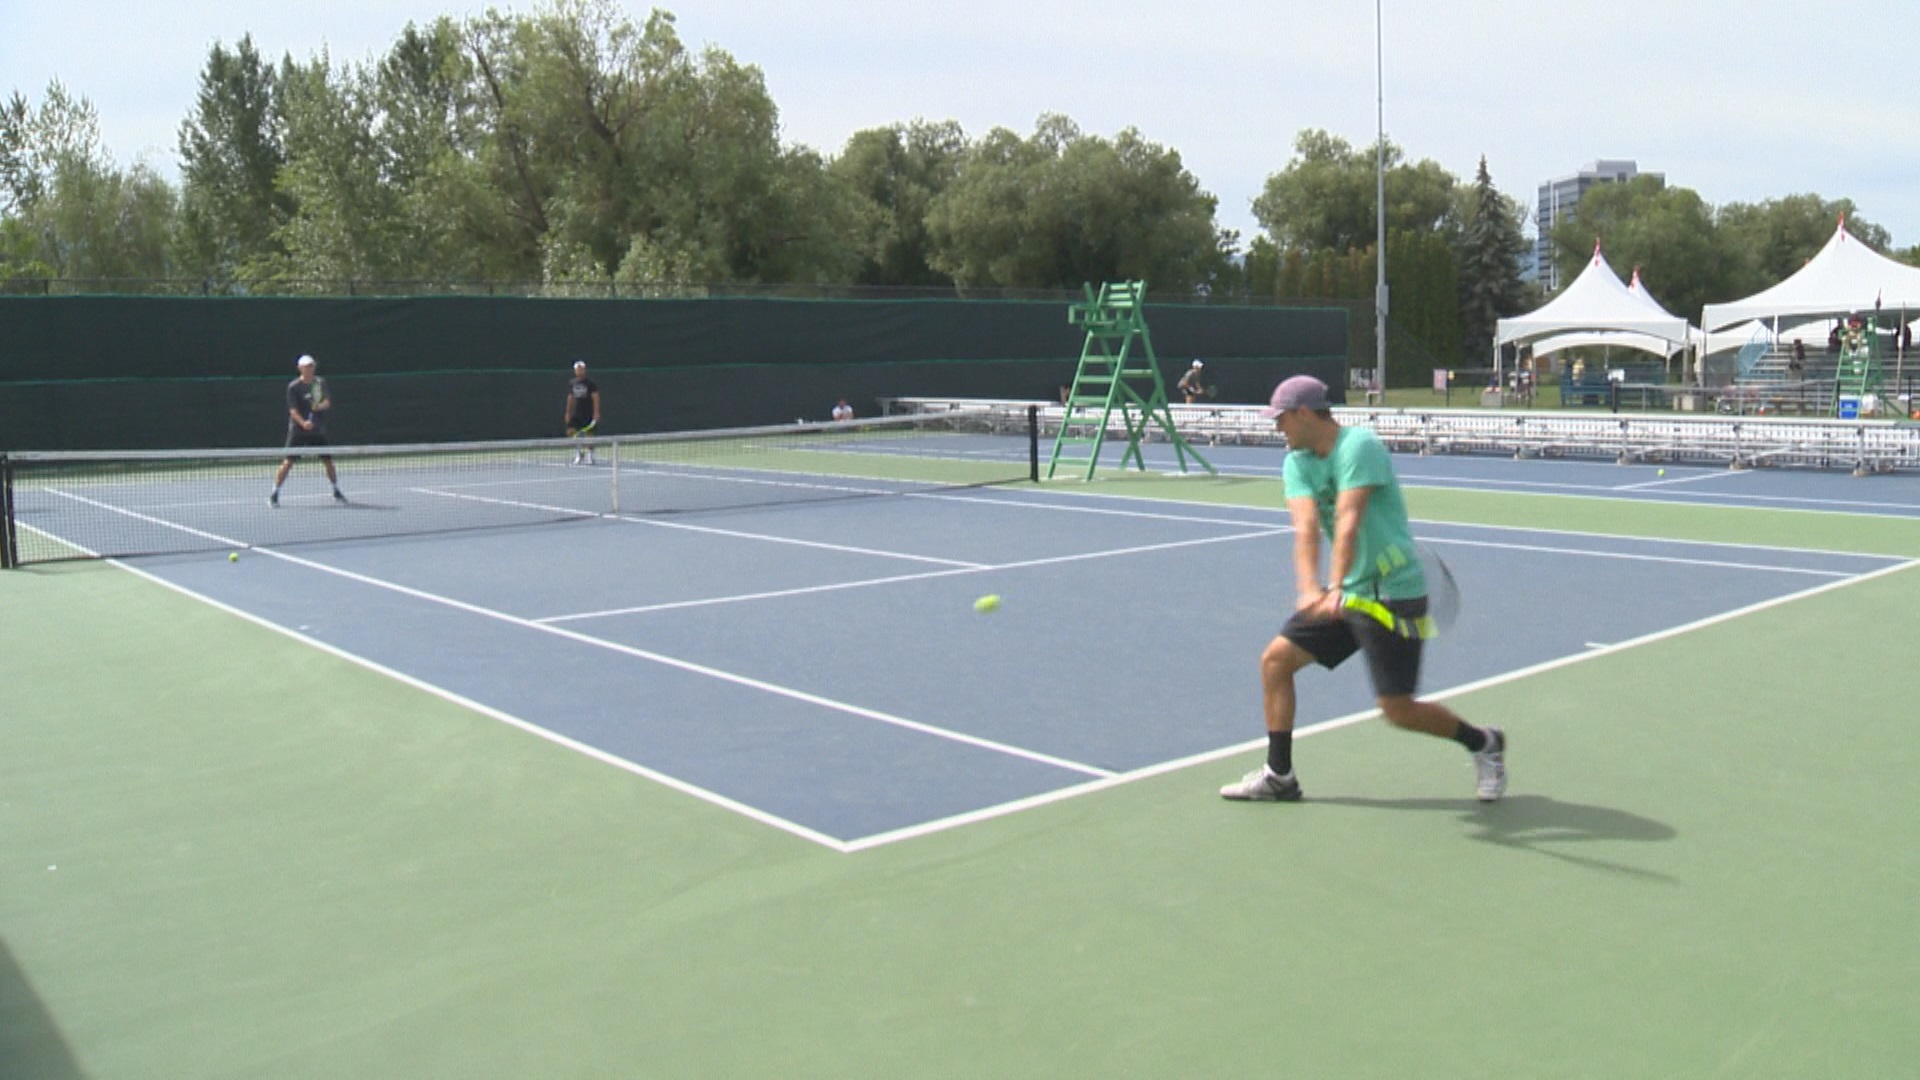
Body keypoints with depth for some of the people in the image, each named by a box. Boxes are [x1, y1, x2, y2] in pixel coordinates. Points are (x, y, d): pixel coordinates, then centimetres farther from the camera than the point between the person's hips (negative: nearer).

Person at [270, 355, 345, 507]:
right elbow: (293, 410, -14)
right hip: (298, 430, -3)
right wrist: (303, 422, -31)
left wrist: (321, 405, -27)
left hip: (318, 431, 3)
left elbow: (328, 402, -4)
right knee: (287, 462, -9)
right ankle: (274, 495, -1)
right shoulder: (293, 387, -7)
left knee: (328, 460, 6)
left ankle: (337, 493, 23)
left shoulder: (320, 383, 4)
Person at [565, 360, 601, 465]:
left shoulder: (590, 383, -4)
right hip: (576, 413, 4)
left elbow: (596, 398, -8)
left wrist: (596, 412, -17)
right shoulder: (572, 384, 10)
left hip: (589, 414, -4)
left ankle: (589, 456, 7)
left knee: (588, 434, -3)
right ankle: (579, 453, 4)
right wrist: (568, 412, 13)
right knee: (570, 431, -8)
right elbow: (570, 398, 17)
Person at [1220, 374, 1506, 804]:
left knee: (1398, 710, -5)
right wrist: (1309, 589, -29)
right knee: (1275, 659, 1)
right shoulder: (1297, 462, 4)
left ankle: (1483, 743, 22)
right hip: (1342, 595, 8)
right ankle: (1279, 775, 11)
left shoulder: (1359, 445, -17)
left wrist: (1336, 588, -40)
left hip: (1393, 594, -7)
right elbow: (1306, 527, -12)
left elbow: (1349, 521, -30)